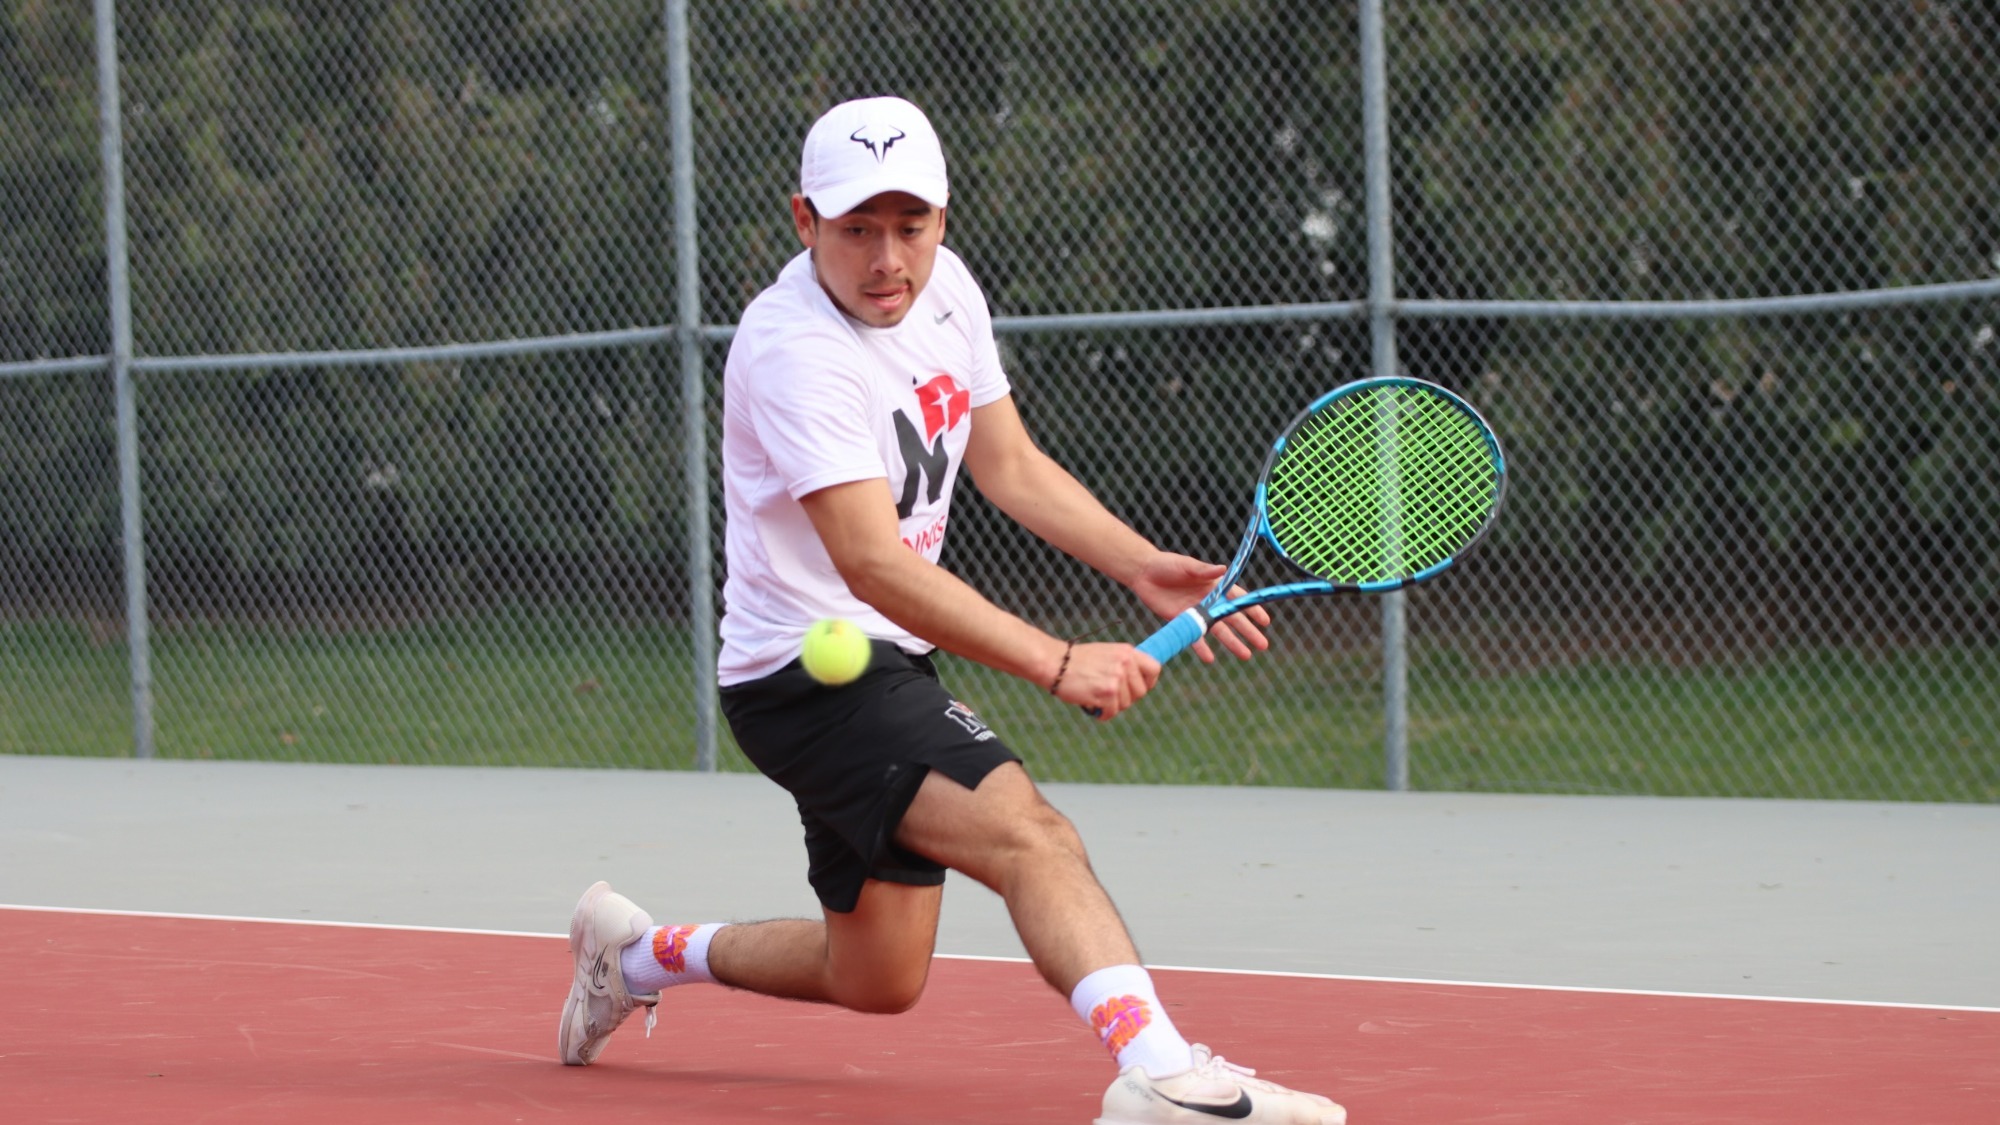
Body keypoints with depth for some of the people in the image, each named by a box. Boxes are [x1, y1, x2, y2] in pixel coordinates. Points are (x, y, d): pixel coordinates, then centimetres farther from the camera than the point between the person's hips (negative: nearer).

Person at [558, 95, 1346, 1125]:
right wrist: (1056, 664, -39)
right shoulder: (794, 351, -24)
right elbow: (874, 565, -32)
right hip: (804, 672, -9)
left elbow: (1011, 467, 13)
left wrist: (1147, 568, -1)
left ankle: (639, 954, 38)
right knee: (1033, 838, -31)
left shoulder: (944, 289, 2)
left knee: (875, 982, 19)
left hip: (885, 664, 9)